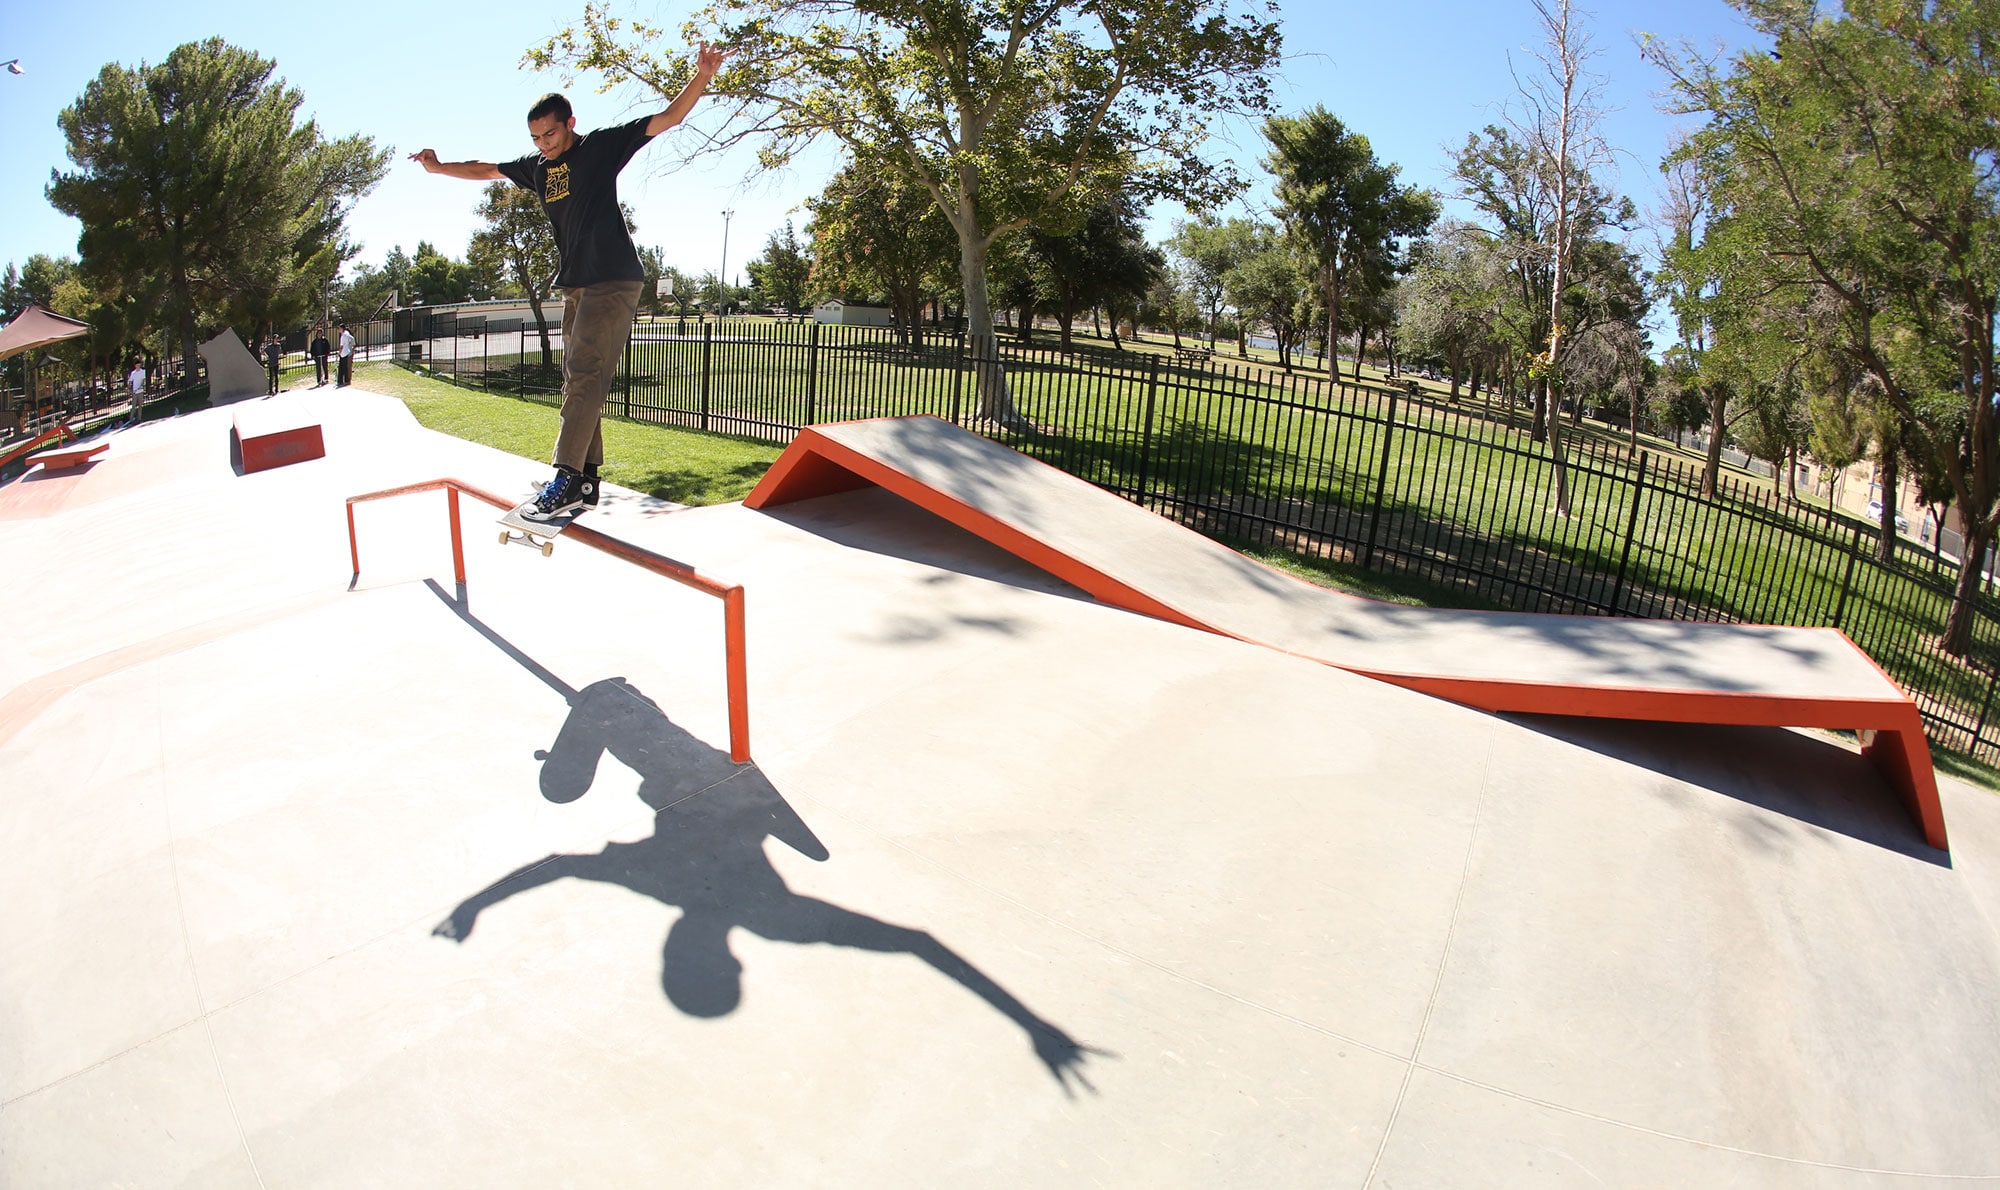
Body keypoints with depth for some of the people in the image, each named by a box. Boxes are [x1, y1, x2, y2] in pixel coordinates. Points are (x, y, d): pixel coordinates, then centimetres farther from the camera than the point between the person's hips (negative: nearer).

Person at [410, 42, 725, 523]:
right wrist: (439, 168, 34)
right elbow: (484, 170, 33)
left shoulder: (602, 146, -1)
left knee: (584, 373, -18)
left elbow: (668, 118, -6)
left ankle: (568, 478, -22)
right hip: (575, 285, 8)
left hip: (615, 280, -8)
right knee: (579, 380, 5)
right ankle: (587, 481, 8)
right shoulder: (536, 167, 16)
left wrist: (702, 76, -17)